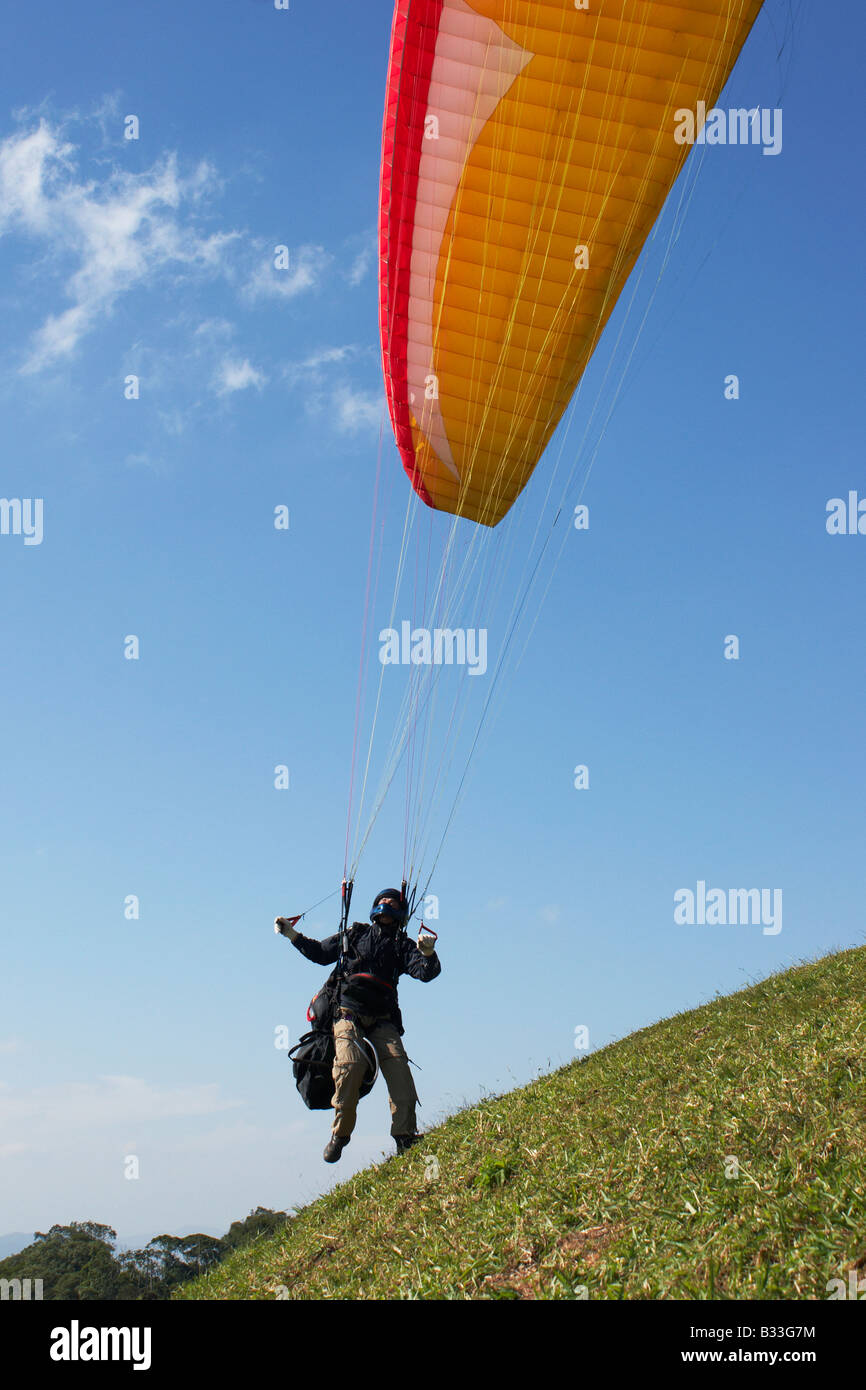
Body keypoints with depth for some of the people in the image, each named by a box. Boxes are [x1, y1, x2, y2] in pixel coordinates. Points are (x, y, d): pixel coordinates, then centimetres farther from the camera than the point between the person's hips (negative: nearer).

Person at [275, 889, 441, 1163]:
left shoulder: (403, 945, 15)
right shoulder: (355, 933, 18)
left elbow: (426, 973, 0)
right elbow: (320, 953, 26)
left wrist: (427, 954, -21)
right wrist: (293, 935, 17)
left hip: (383, 1019, 1)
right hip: (348, 1011, -1)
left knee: (398, 1067, -20)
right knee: (350, 1065, -23)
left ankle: (406, 1136, -15)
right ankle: (340, 1134, -7)